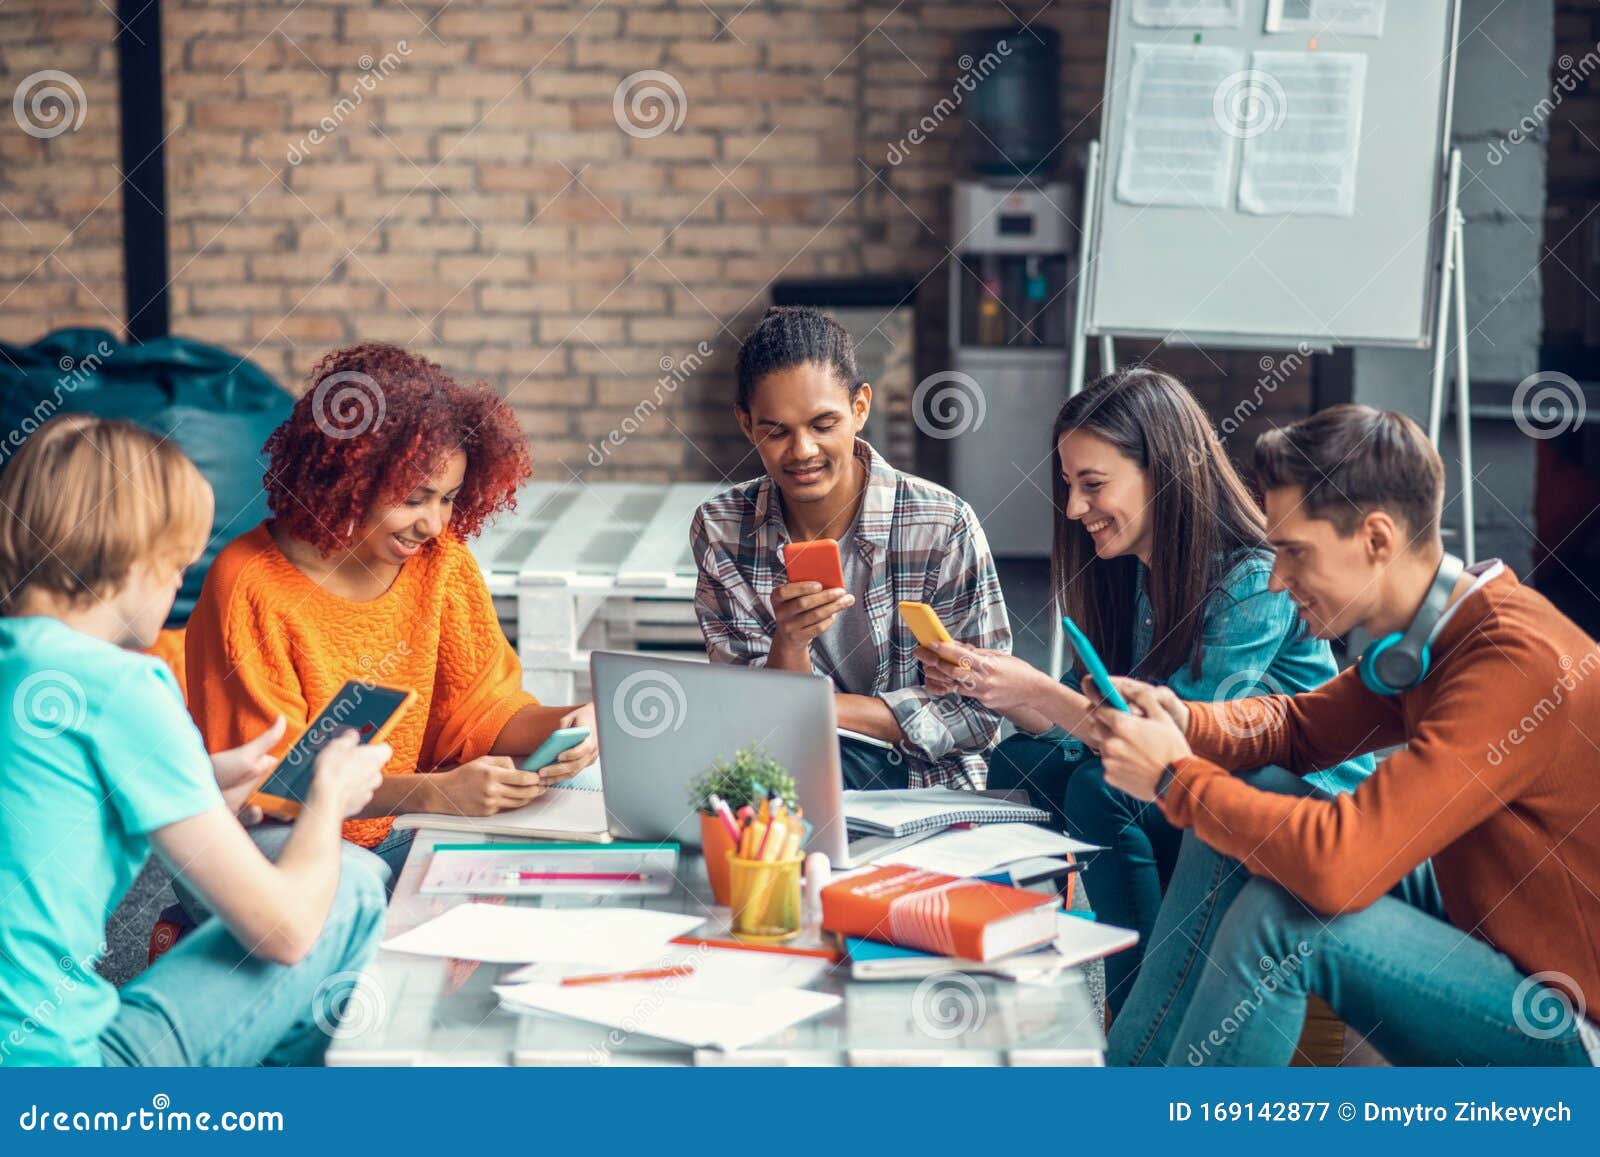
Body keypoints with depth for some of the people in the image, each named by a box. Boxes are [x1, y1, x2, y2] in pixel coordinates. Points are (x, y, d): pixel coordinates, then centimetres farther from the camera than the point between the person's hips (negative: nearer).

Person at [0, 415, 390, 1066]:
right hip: (54, 1060, -8)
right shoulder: (118, 687, -15)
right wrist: (329, 795, 8)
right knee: (354, 905, 6)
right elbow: (285, 927, -11)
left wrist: (201, 787, 18)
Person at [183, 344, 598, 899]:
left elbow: (481, 703, 5)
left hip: (398, 832, 6)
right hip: (278, 837, -6)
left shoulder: (441, 560, 0)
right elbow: (273, 775, -19)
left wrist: (559, 725, -19)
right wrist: (434, 792, -32)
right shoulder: (252, 588, -17)